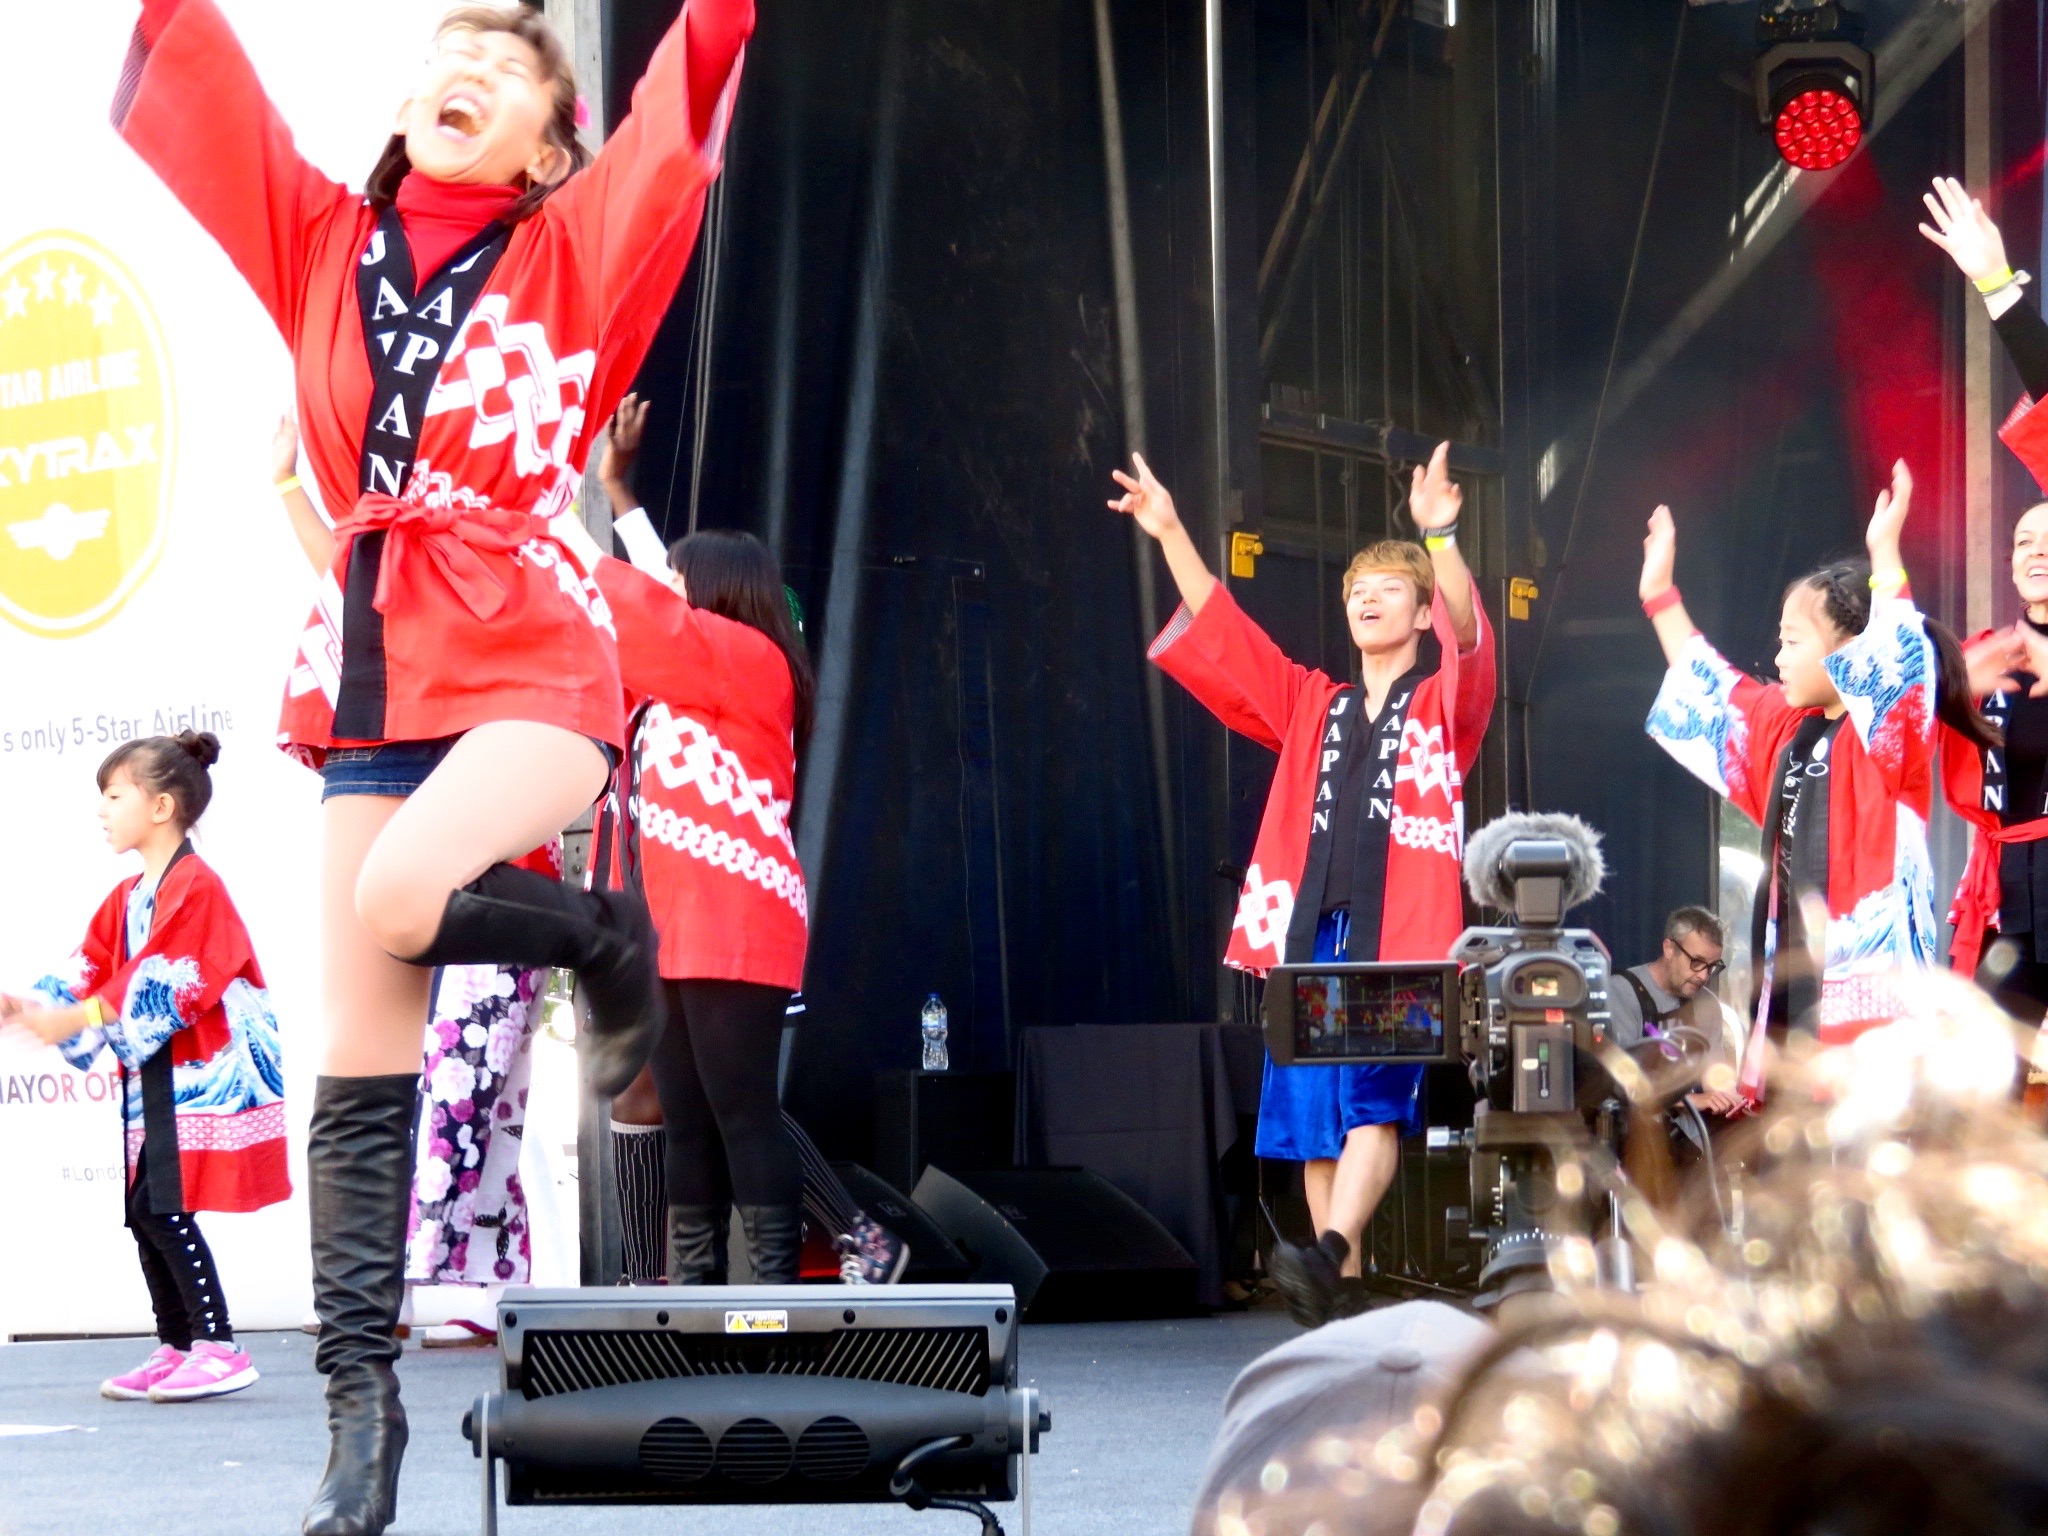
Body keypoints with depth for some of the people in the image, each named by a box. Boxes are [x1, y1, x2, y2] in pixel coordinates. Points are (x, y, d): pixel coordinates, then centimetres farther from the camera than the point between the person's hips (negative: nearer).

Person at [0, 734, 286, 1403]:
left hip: (204, 1074, -9)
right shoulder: (128, 897, 17)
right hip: (154, 1079, 10)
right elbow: (91, 969, 14)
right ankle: (175, 1347, 16)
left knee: (164, 1206, -14)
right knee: (146, 1212, 9)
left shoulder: (195, 886, -12)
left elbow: (167, 985, -21)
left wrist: (77, 1018, -25)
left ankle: (220, 1348, -10)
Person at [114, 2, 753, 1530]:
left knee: (399, 898, -32)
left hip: (531, 668, -4)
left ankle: (609, 943, 0)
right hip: (368, 680, 4)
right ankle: (360, 1406, 7)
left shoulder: (575, 250, 4)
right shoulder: (324, 242, 12)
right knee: (359, 1071, 0)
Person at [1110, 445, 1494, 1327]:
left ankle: (1330, 1256, -35)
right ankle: (1343, 1297, 5)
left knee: (1374, 1099, -20)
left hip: (1401, 939, -5)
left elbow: (1468, 636, -12)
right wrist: (1170, 533, 8)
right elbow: (1220, 635, 17)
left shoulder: (1444, 703, 8)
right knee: (1313, 1119, 2)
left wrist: (1439, 539, -30)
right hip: (1311, 935, 5)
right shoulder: (1314, 708, 20)